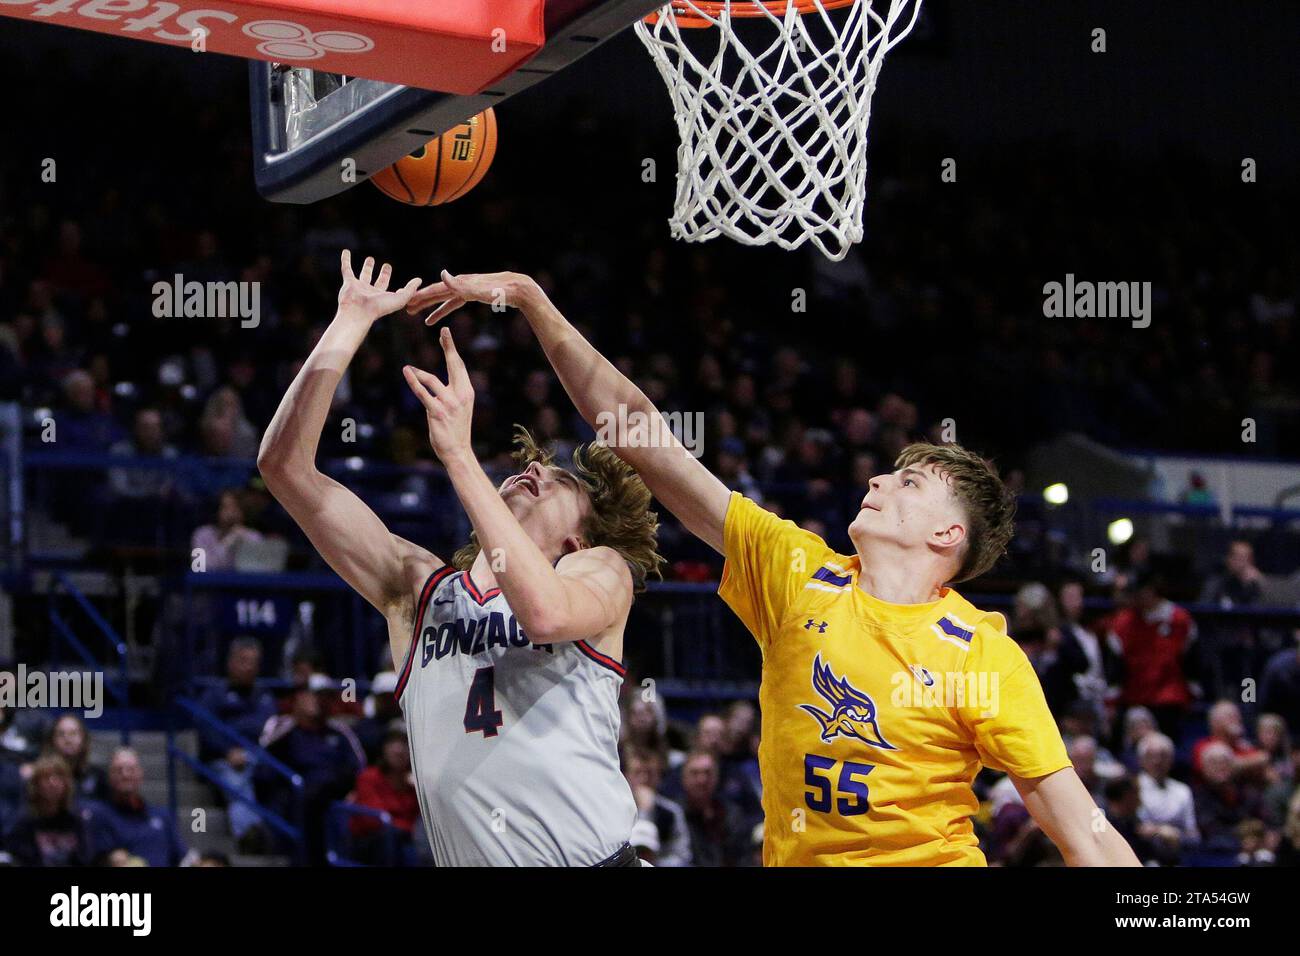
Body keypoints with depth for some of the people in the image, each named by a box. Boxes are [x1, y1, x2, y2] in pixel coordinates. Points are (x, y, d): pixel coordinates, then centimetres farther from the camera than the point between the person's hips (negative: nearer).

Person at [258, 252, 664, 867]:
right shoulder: (419, 587, 14)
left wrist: (459, 454, -17)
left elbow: (545, 611, -17)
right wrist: (349, 326, 2)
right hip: (469, 860, 2)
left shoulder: (602, 570, 7)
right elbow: (284, 464, 8)